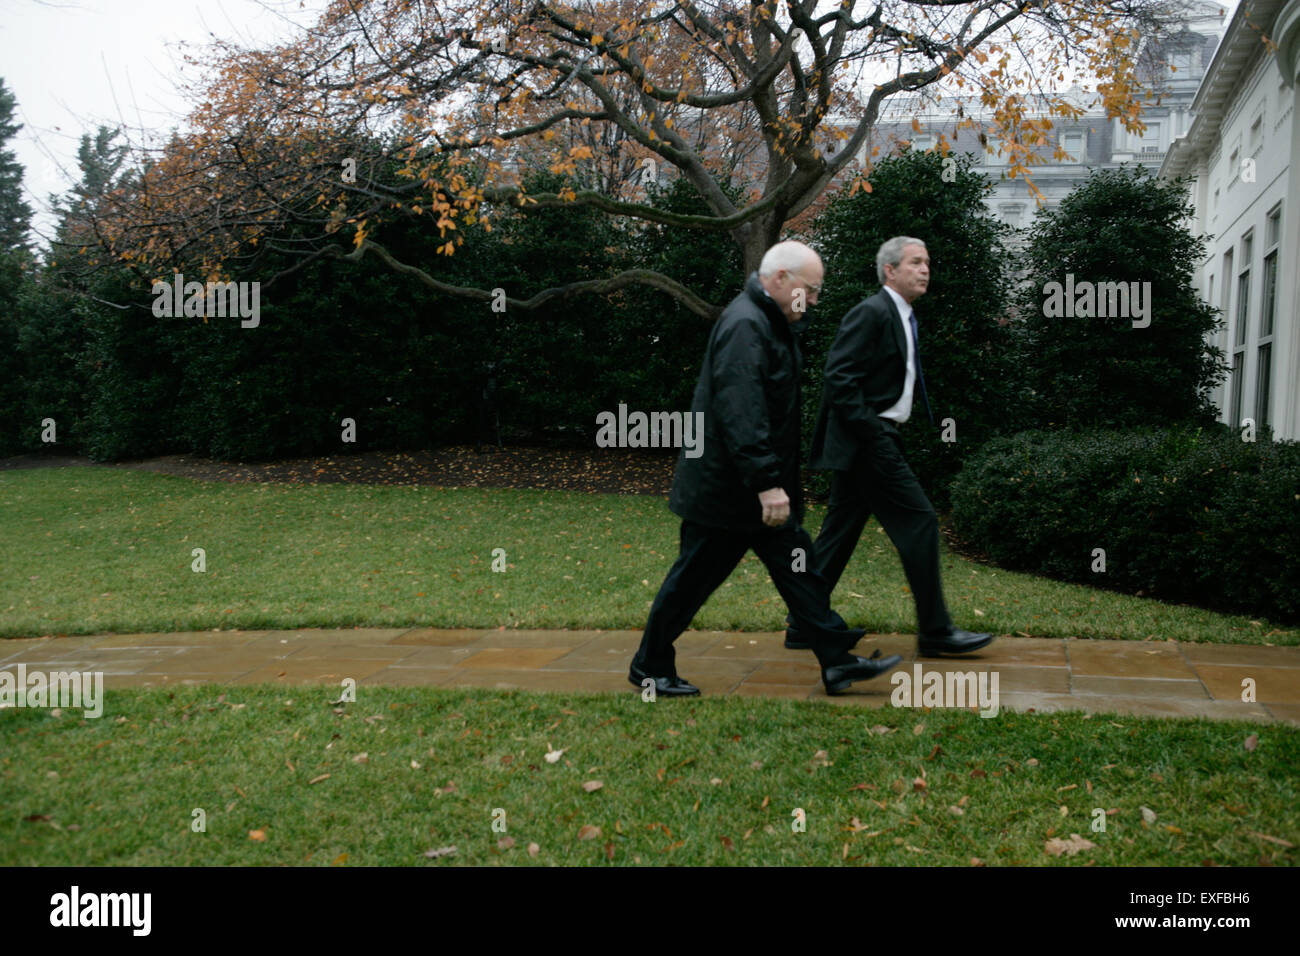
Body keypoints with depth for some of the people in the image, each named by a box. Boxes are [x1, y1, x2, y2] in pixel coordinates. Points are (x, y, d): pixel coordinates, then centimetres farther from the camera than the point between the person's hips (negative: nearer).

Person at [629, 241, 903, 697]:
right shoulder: (745, 326, -20)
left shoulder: (770, 324, 15)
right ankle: (649, 666, 17)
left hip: (760, 489, 10)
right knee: (694, 577, 2)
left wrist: (776, 481, 22)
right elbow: (740, 415, -29)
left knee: (798, 568, 8)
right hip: (725, 489, -10)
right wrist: (767, 484, -30)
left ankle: (837, 660, 13)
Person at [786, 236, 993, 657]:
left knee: (840, 532, 11)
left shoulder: (903, 318, 19)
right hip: (864, 439, -10)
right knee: (918, 523, -7)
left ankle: (803, 625, 19)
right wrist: (872, 433, -21)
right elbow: (840, 379, -20)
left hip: (872, 441, 10)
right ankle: (935, 630, 2)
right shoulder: (871, 313, -12)